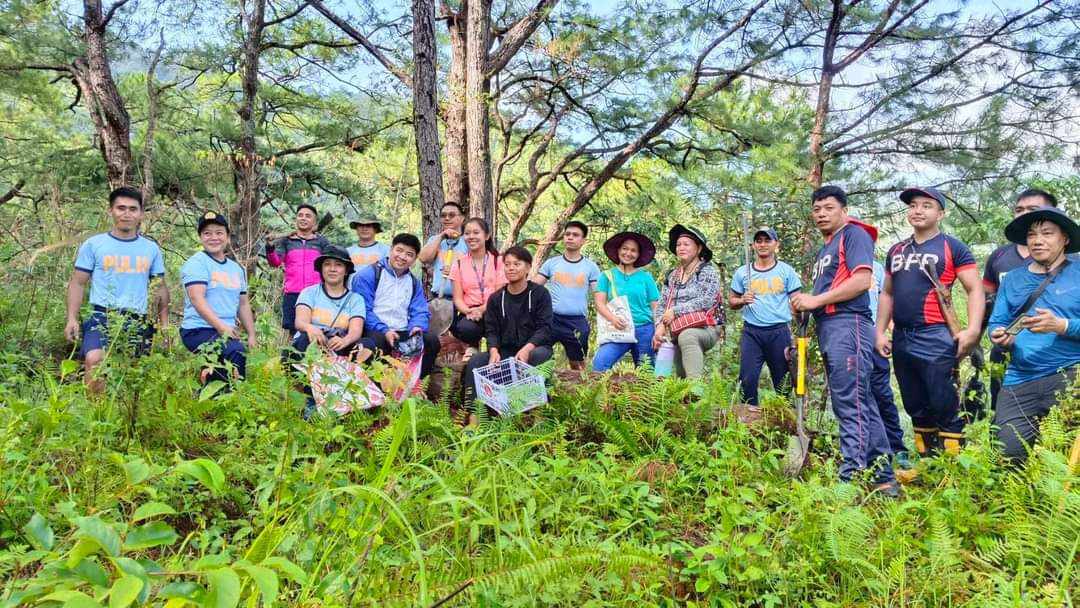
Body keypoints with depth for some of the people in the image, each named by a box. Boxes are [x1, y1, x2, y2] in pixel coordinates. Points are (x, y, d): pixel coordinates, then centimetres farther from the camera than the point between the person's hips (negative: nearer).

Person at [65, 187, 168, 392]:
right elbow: (77, 283, 5)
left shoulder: (151, 248, 12)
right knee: (94, 360, -28)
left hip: (139, 322, 3)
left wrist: (164, 324, 9)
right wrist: (72, 319, -7)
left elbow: (160, 288, 17)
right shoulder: (93, 244, 5)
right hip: (102, 317, -2)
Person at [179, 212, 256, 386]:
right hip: (198, 330, -7)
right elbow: (197, 299, -15)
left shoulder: (237, 269, 19)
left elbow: (243, 304, 23)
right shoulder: (196, 263, -3)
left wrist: (251, 335, 14)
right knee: (236, 351, -31)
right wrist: (221, 326, -26)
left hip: (226, 332, 7)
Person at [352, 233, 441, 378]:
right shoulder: (368, 275, 0)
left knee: (432, 340, -19)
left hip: (404, 333, 5)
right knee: (378, 341, -38)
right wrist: (384, 331, -20)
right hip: (376, 332, -5)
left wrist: (417, 327, -11)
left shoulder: (414, 283, 19)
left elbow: (420, 312, 13)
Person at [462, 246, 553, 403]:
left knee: (539, 355, -37)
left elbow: (544, 328, -9)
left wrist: (527, 349, -27)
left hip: (534, 347, -3)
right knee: (475, 362, -20)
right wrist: (494, 351, -19)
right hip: (505, 351, 3)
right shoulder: (496, 298, 11)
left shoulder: (540, 293, 0)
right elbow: (491, 330, 4)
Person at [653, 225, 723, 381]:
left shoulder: (708, 271, 0)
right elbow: (662, 305, 14)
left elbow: (706, 301, -14)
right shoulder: (672, 276, 16)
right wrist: (660, 326, -5)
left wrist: (675, 311, -15)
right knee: (680, 377, 0)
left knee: (686, 337, -39)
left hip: (705, 329, -6)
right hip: (677, 333, 6)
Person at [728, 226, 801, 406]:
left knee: (783, 382, 3)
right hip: (751, 332, 1)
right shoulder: (742, 273, 10)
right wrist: (742, 300, -8)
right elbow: (731, 301, 14)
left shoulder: (786, 271, 7)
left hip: (780, 332, -1)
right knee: (747, 380, -6)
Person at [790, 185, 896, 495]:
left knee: (851, 405, -13)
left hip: (848, 323, -10)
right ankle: (884, 478, 16)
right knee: (862, 403, 10)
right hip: (828, 328, 10)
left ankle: (851, 478, -14)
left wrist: (816, 300, -13)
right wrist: (805, 303, 9)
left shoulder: (854, 234, -1)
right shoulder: (824, 249, 26)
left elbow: (862, 280, -15)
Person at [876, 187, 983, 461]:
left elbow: (975, 289, -6)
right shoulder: (896, 251, 16)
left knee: (944, 406, -5)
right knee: (915, 407, 13)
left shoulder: (952, 247, -1)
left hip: (936, 339, -6)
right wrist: (880, 332, 12)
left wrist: (973, 329, -18)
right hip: (901, 340, 6)